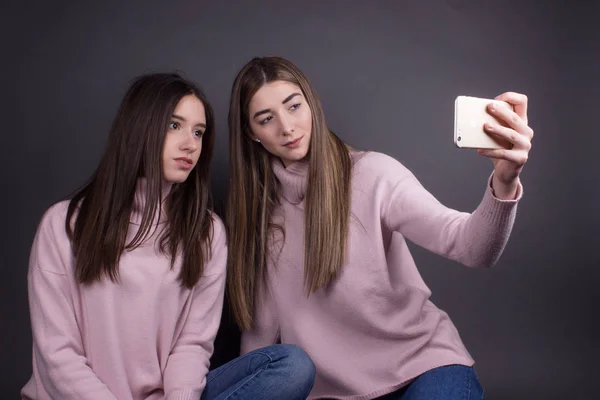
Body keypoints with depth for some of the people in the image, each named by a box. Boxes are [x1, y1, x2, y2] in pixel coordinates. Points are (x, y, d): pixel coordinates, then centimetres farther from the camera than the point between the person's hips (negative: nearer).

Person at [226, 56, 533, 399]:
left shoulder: (372, 174, -12)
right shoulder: (256, 207, 2)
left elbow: (473, 248, -24)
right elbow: (262, 326, 8)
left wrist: (504, 183, -42)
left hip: (420, 362, -4)